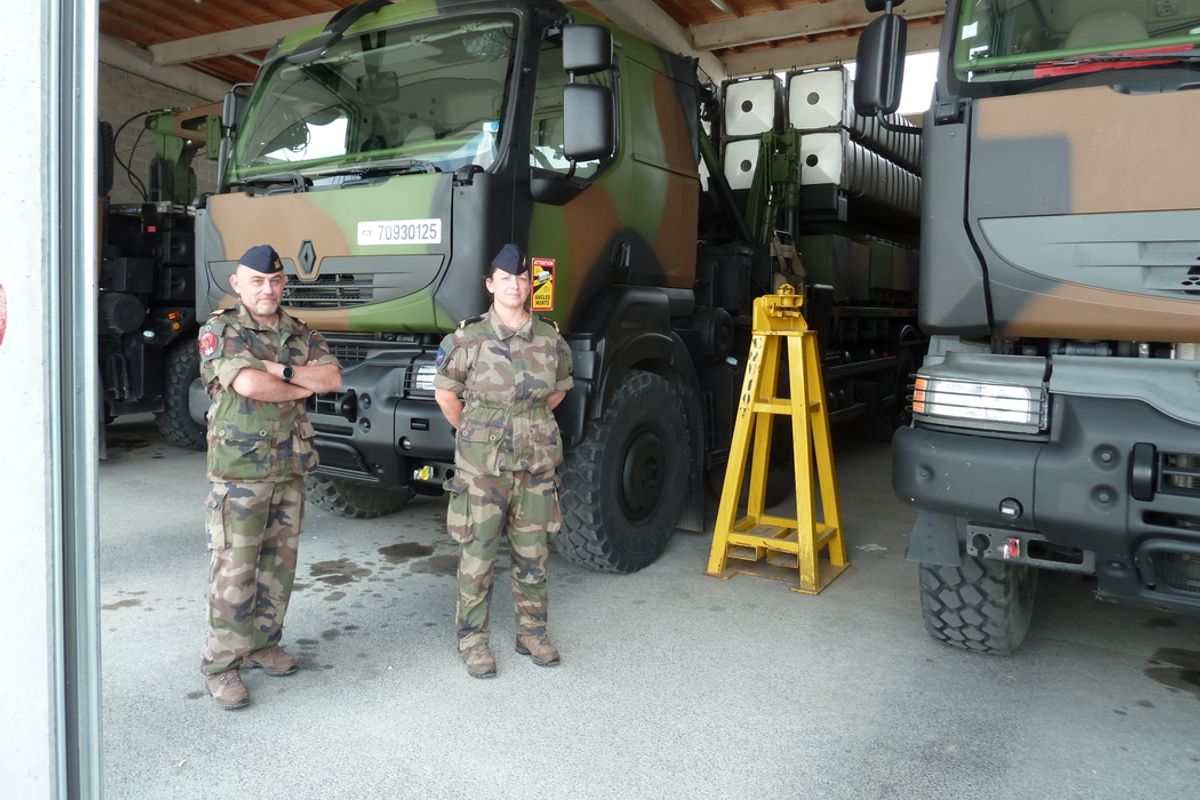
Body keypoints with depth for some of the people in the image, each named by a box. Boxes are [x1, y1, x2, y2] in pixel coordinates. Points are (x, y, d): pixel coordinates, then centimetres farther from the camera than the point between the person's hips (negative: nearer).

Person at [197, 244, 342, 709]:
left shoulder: (301, 335, 10)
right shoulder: (220, 331, -6)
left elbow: (332, 379, -5)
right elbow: (249, 384, -22)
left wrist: (281, 369, -16)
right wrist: (302, 387, -8)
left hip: (290, 469, 6)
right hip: (240, 471, -5)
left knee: (280, 563, 13)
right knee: (235, 570, -3)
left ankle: (263, 644, 28)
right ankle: (221, 664, 9)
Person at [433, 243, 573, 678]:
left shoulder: (551, 339, 3)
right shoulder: (468, 338, -6)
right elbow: (445, 393, 4)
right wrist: (474, 433, 10)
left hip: (536, 463, 3)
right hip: (482, 465, -3)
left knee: (532, 553, 12)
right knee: (477, 554, 3)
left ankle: (532, 631, 28)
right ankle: (473, 639, 17)